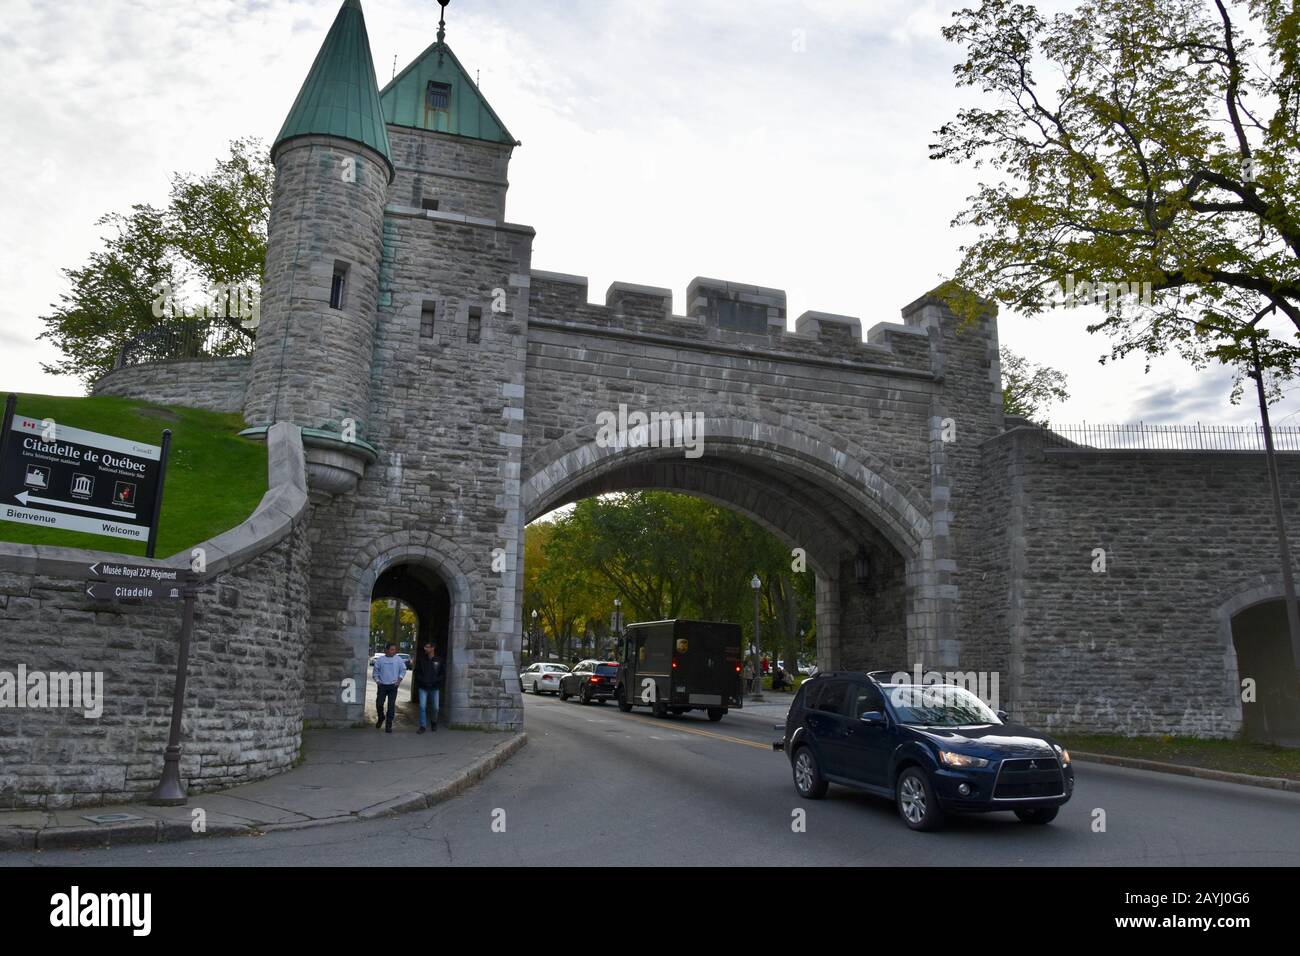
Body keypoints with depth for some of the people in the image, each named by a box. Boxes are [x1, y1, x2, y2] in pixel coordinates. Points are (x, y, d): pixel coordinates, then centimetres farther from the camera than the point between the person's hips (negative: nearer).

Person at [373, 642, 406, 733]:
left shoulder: (398, 660, 0)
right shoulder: (380, 660, 1)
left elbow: (403, 670, 7)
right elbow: (376, 671, 9)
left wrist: (399, 680, -3)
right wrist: (377, 681, 0)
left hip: (393, 686, -1)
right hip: (382, 685, 1)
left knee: (391, 705, -3)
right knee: (379, 704, 2)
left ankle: (388, 725, 5)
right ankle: (381, 718, 30)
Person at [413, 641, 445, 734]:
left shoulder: (439, 660, 0)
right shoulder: (421, 659, 1)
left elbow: (443, 672, 5)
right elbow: (417, 672, 4)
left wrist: (436, 680, -9)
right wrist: (421, 680, -10)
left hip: (435, 688, 0)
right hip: (423, 687, 0)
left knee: (435, 708, 9)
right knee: (422, 707, -6)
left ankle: (434, 723, 33)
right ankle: (422, 726, 2)